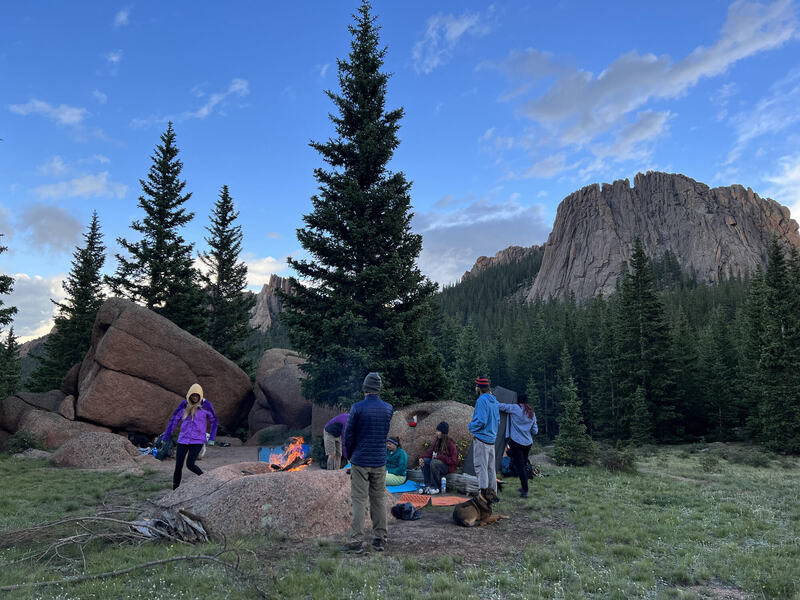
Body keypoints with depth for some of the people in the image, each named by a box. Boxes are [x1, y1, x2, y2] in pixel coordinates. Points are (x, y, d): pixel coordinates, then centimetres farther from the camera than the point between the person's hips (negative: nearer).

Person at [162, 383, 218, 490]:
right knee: (178, 466, 3)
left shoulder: (206, 405, -6)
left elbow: (214, 421, 3)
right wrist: (165, 437, 7)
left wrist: (212, 438, -1)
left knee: (190, 465, -14)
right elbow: (174, 420, 8)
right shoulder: (184, 404, 1)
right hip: (183, 440, 4)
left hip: (198, 441, -3)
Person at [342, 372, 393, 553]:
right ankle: (381, 540, 17)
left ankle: (355, 541, 2)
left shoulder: (358, 408, -10)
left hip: (360, 461, -3)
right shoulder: (388, 408, 0)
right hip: (380, 461, 3)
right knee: (379, 500, 12)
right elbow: (390, 434, 9)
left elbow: (349, 434, -5)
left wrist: (350, 455, 9)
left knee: (358, 501, 1)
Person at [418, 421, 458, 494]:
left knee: (433, 462, -33)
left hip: (448, 466, -7)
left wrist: (439, 456, -22)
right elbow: (429, 451, 5)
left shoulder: (450, 443, -15)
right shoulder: (437, 441, 7)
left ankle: (435, 487, -20)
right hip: (438, 461, 7)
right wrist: (421, 457, -14)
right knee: (424, 461, -16)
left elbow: (453, 460, -18)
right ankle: (428, 485, -14)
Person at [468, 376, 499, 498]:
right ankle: (493, 493, 20)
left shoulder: (481, 400, -16)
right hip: (492, 438, 9)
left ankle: (484, 493, -2)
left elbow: (481, 421, -22)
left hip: (481, 438, -9)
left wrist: (470, 426, -5)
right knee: (491, 468, 14)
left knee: (481, 467, -3)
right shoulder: (494, 400, 11)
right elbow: (498, 421, 18)